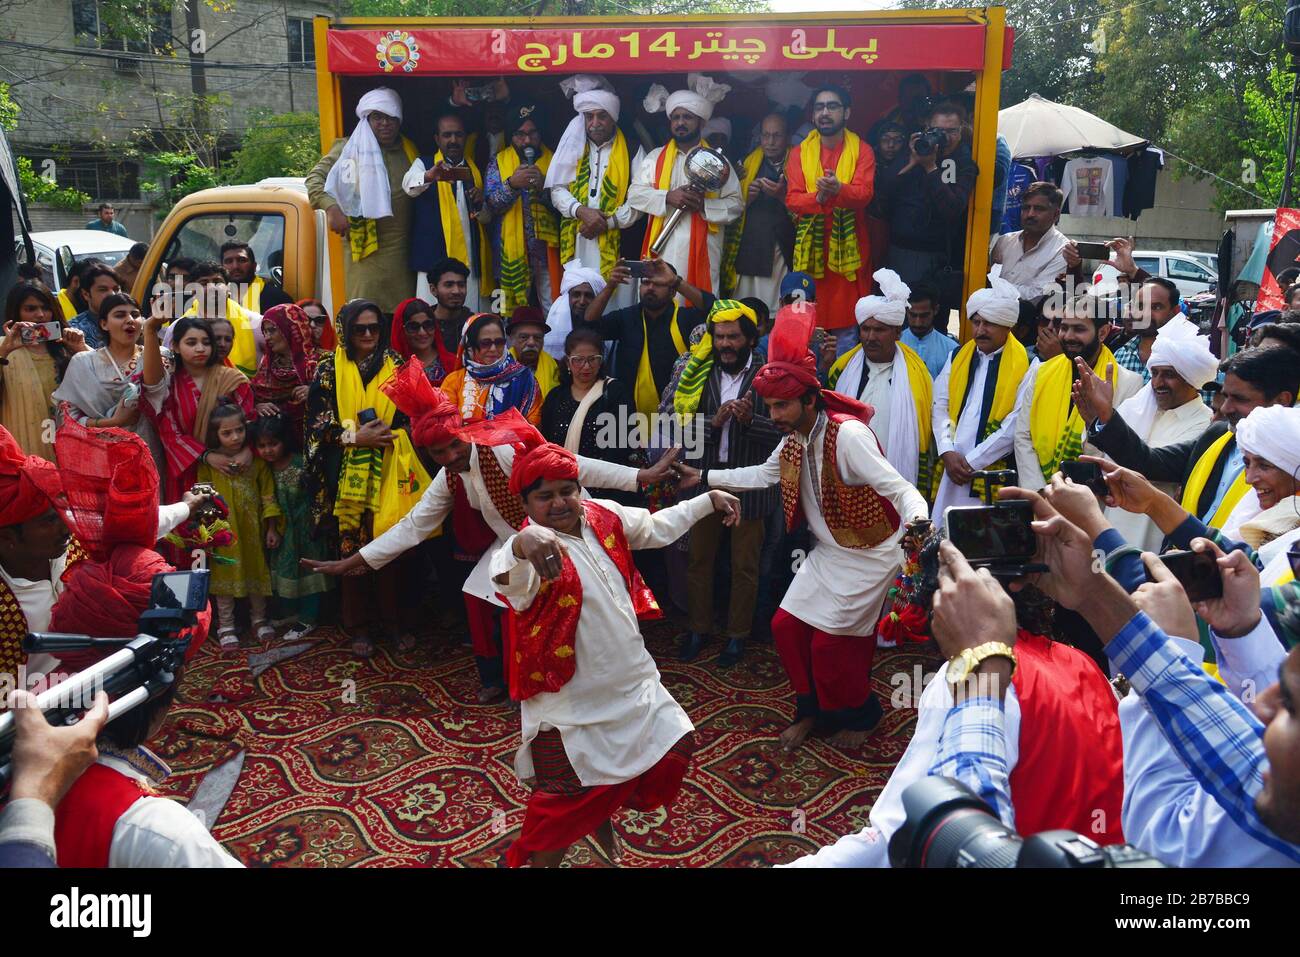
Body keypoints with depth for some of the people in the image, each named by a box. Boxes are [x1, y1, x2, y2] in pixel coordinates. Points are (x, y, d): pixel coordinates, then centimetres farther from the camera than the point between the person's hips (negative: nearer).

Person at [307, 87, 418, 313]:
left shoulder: (409, 151, 17)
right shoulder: (351, 148, 3)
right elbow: (315, 178, -5)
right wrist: (331, 207, -22)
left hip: (402, 251, 4)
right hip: (365, 248, -4)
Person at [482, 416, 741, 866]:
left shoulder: (604, 517, -4)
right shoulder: (532, 551, -25)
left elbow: (658, 526, 16)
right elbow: (508, 575, -51)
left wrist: (708, 500, 19)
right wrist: (522, 544, -73)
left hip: (634, 685, 7)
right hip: (573, 706, -7)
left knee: (674, 748, 22)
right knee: (563, 812, 4)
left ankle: (602, 817, 44)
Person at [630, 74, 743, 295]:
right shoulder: (656, 157, 15)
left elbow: (735, 204, 5)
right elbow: (635, 194, 4)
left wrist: (704, 205, -12)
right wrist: (667, 197, -12)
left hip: (702, 251, -1)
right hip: (663, 249, 1)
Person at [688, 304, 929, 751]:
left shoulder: (848, 434, -28)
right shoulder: (794, 441, -1)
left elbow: (899, 488, -34)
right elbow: (761, 475, 15)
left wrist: (916, 521, -54)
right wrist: (705, 477, 11)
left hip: (869, 555, -8)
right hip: (828, 552, 8)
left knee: (830, 643, -4)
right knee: (787, 626, 7)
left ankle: (858, 716, 25)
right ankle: (813, 708, 29)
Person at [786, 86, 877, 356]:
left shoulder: (862, 151, 4)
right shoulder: (800, 152, 9)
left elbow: (864, 193, -11)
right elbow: (792, 199, -2)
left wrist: (838, 190, -33)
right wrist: (818, 198, -23)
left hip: (848, 248, -1)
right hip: (810, 248, 1)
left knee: (846, 328, 0)